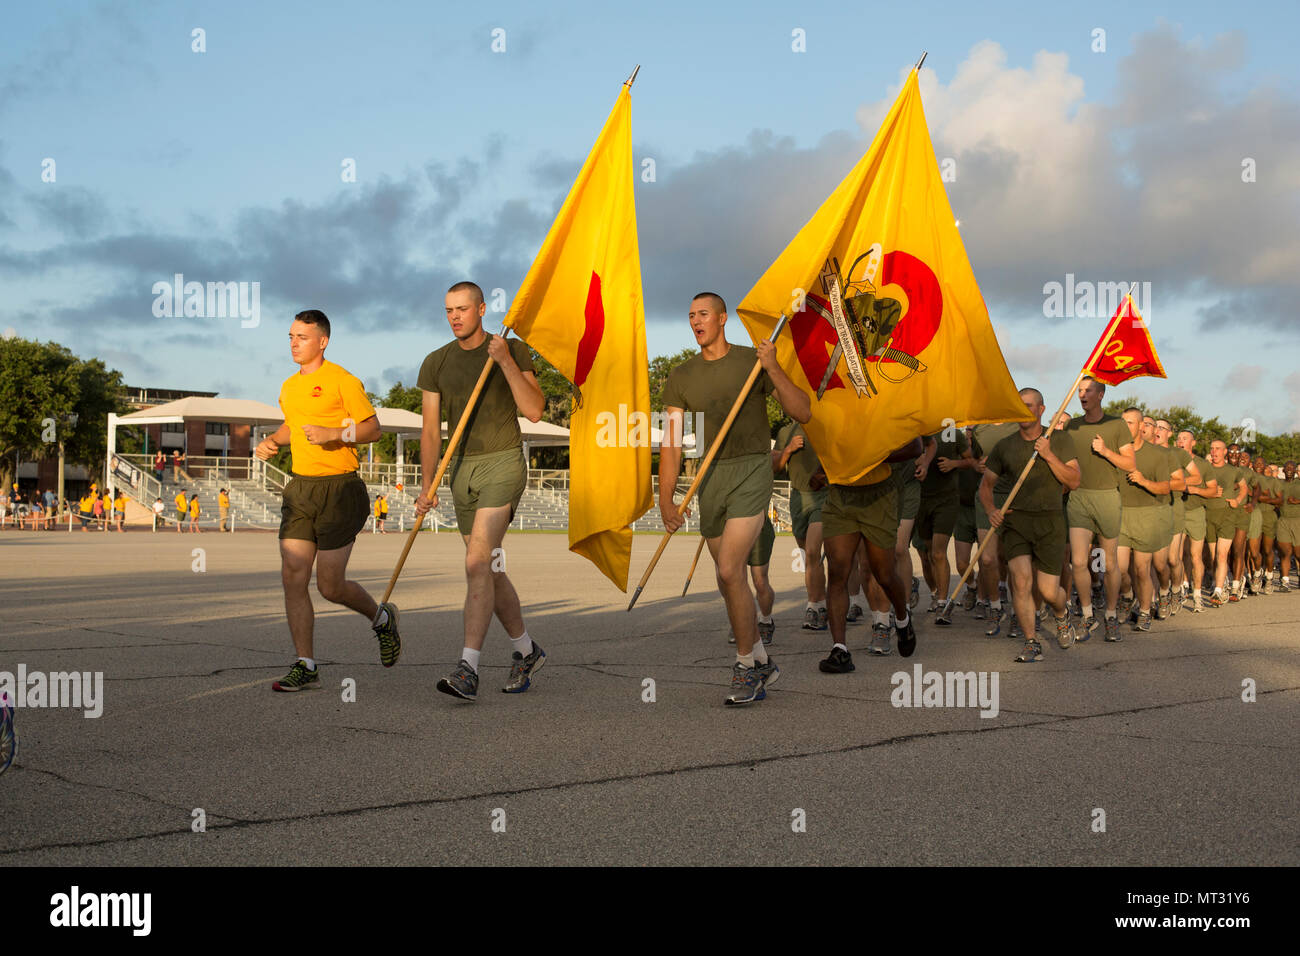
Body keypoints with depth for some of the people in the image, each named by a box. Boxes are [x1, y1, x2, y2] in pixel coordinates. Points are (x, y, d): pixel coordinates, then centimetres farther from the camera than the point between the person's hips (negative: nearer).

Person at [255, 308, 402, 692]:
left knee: (330, 586, -4)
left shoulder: (343, 381, -7)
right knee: (293, 577, -3)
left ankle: (381, 617, 26)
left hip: (338, 490, -7)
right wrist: (271, 442, 12)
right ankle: (306, 666, 3)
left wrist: (333, 434, -21)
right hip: (299, 488, 7)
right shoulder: (289, 387, 15)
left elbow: (373, 428, -7)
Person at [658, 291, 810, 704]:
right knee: (729, 581, 10)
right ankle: (762, 663, 27)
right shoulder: (681, 377, 7)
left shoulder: (753, 361, -2)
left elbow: (803, 413, -6)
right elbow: (671, 442, 2)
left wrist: (773, 369, -20)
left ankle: (745, 667, -1)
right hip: (710, 479, 5)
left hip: (751, 471, -5)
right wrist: (666, 500, -8)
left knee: (730, 570, -16)